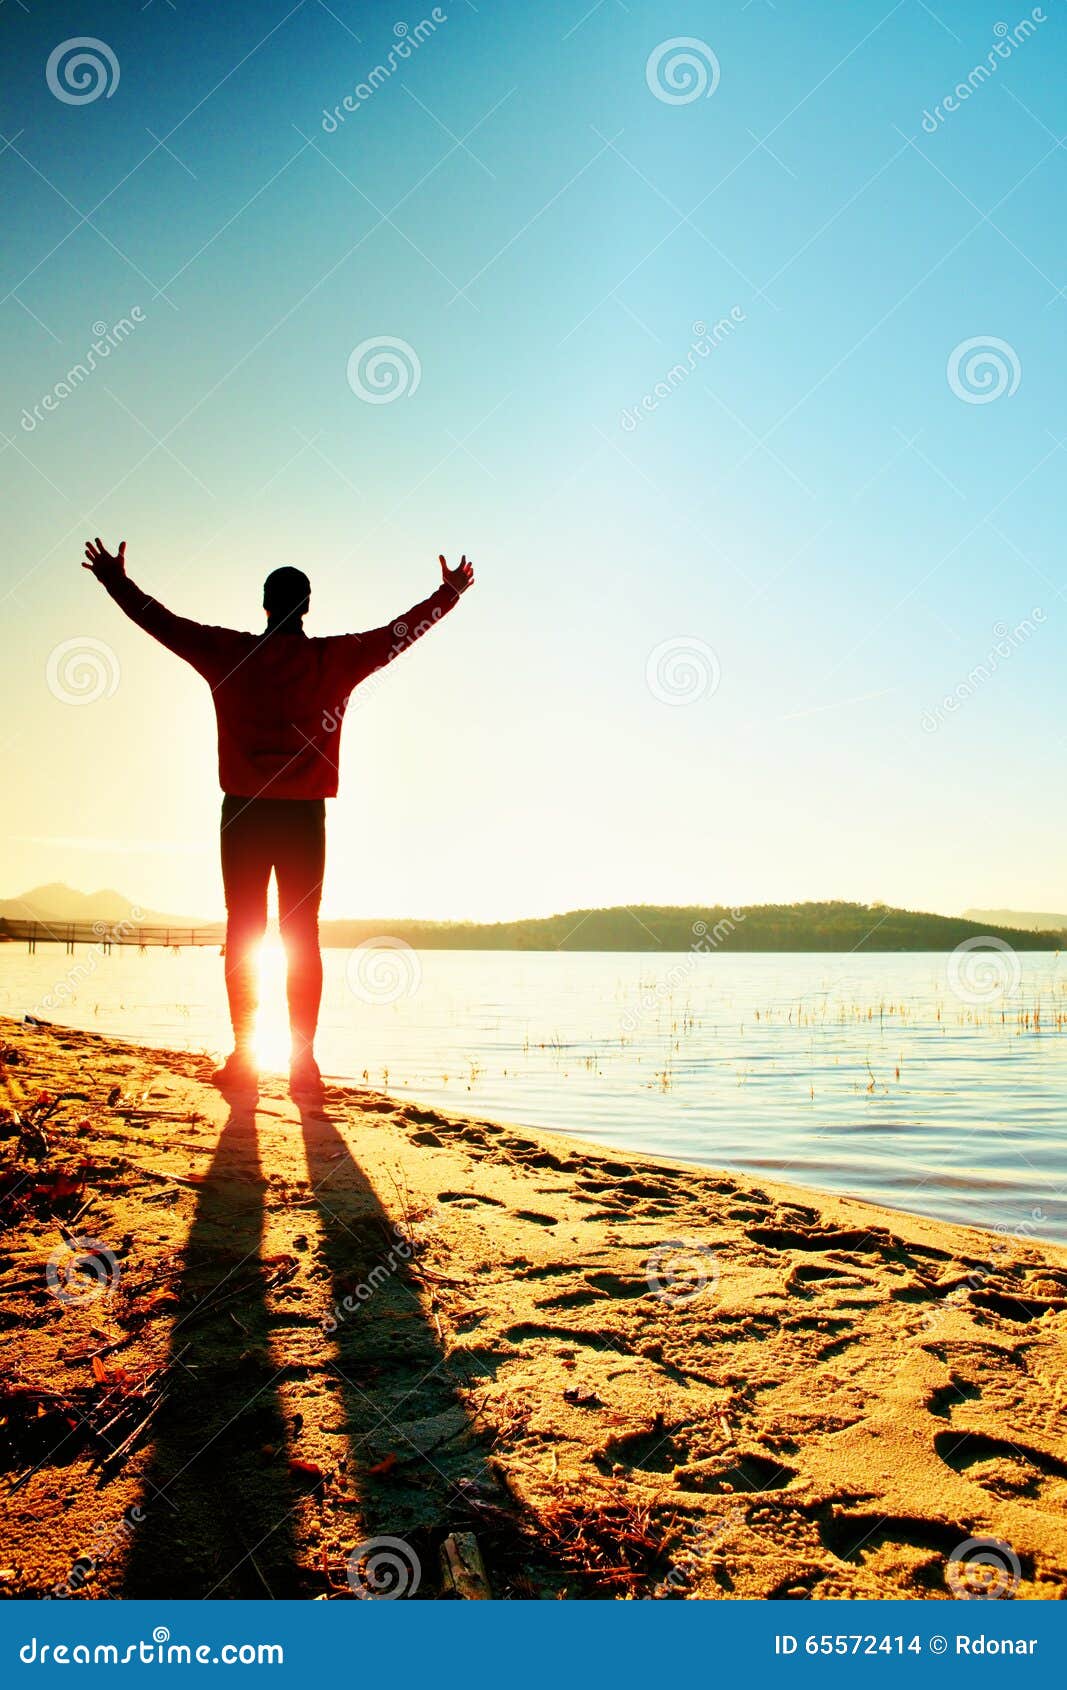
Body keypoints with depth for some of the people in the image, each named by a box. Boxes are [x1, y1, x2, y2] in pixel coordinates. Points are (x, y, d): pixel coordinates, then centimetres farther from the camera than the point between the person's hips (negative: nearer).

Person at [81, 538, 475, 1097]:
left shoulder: (230, 653, 1)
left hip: (244, 815, 0)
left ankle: (243, 1057, 4)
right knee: (303, 936, 3)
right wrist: (450, 591, 28)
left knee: (243, 932, 5)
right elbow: (402, 630, 14)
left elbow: (161, 621, 13)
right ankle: (303, 1062, 1)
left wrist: (114, 579, 29)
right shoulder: (336, 658, 2)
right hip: (305, 817, 0)